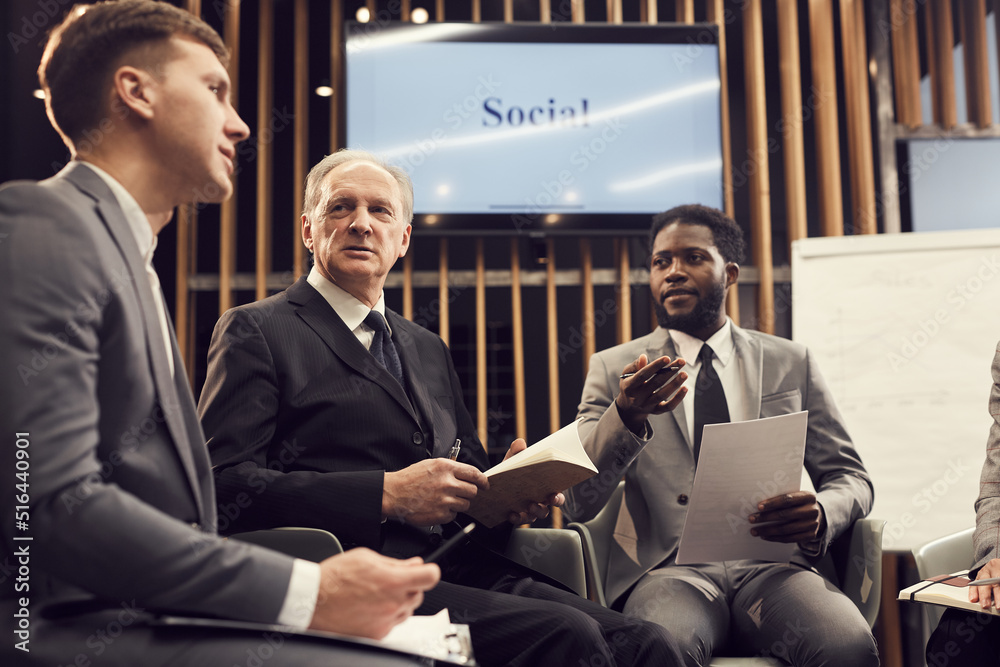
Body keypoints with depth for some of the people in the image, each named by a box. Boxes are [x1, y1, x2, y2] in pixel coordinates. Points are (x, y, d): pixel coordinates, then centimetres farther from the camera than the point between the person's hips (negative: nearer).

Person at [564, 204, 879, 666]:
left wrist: (820, 515, -10)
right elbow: (578, 504, -1)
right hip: (667, 570, -2)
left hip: (771, 563, 2)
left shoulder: (790, 363, 15)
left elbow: (852, 478, 16)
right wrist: (625, 416, -22)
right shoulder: (613, 369, 10)